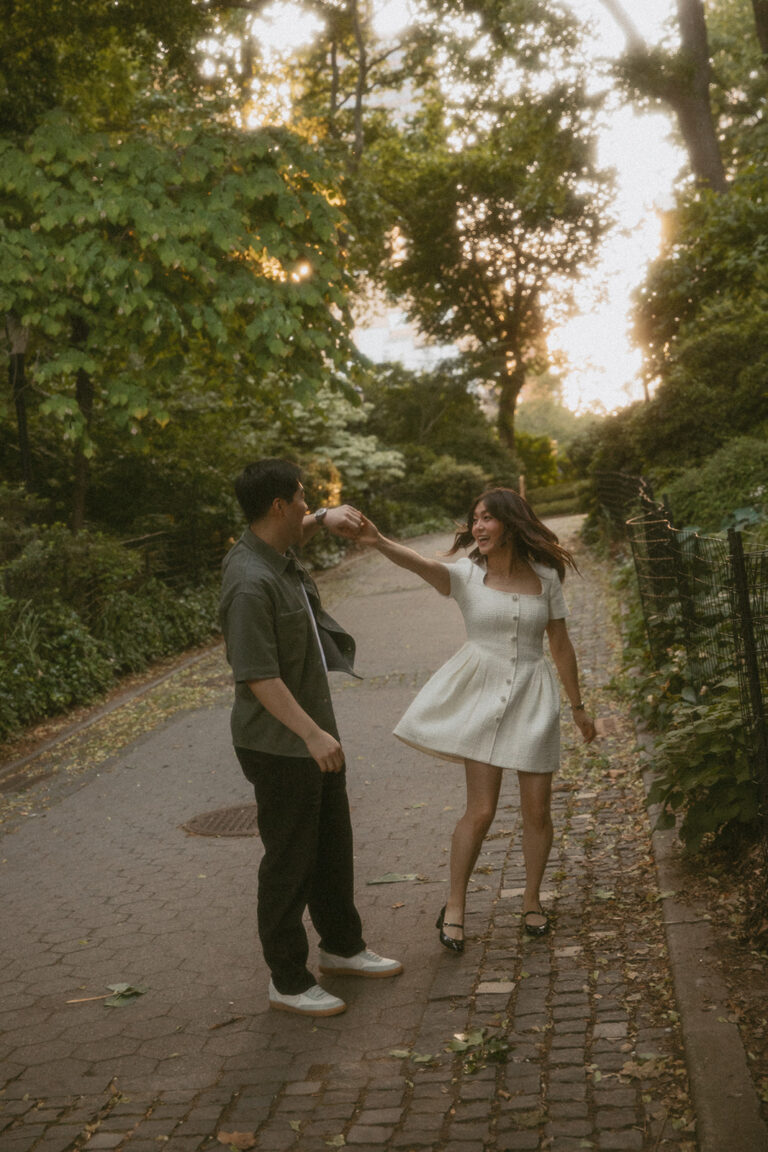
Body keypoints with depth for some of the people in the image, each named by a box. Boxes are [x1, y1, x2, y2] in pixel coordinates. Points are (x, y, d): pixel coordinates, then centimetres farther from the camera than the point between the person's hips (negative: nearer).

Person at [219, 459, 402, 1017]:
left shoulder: (279, 552, 4)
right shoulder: (251, 582, -26)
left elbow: (296, 532, 31)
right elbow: (258, 677, -28)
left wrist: (325, 519, 11)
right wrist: (312, 734, -30)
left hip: (314, 731, 10)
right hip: (278, 745, -10)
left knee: (333, 845, 22)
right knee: (289, 863, 2)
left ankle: (342, 946, 39)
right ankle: (288, 981, 17)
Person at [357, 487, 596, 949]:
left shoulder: (546, 578, 1)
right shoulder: (466, 575, -4)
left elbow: (561, 645, 9)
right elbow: (420, 563, -25)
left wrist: (578, 706, 14)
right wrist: (378, 541, -45)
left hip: (532, 695, 2)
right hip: (482, 694, -2)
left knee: (537, 810, 5)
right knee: (481, 810, -4)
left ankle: (532, 900, 28)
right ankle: (455, 906, 14)